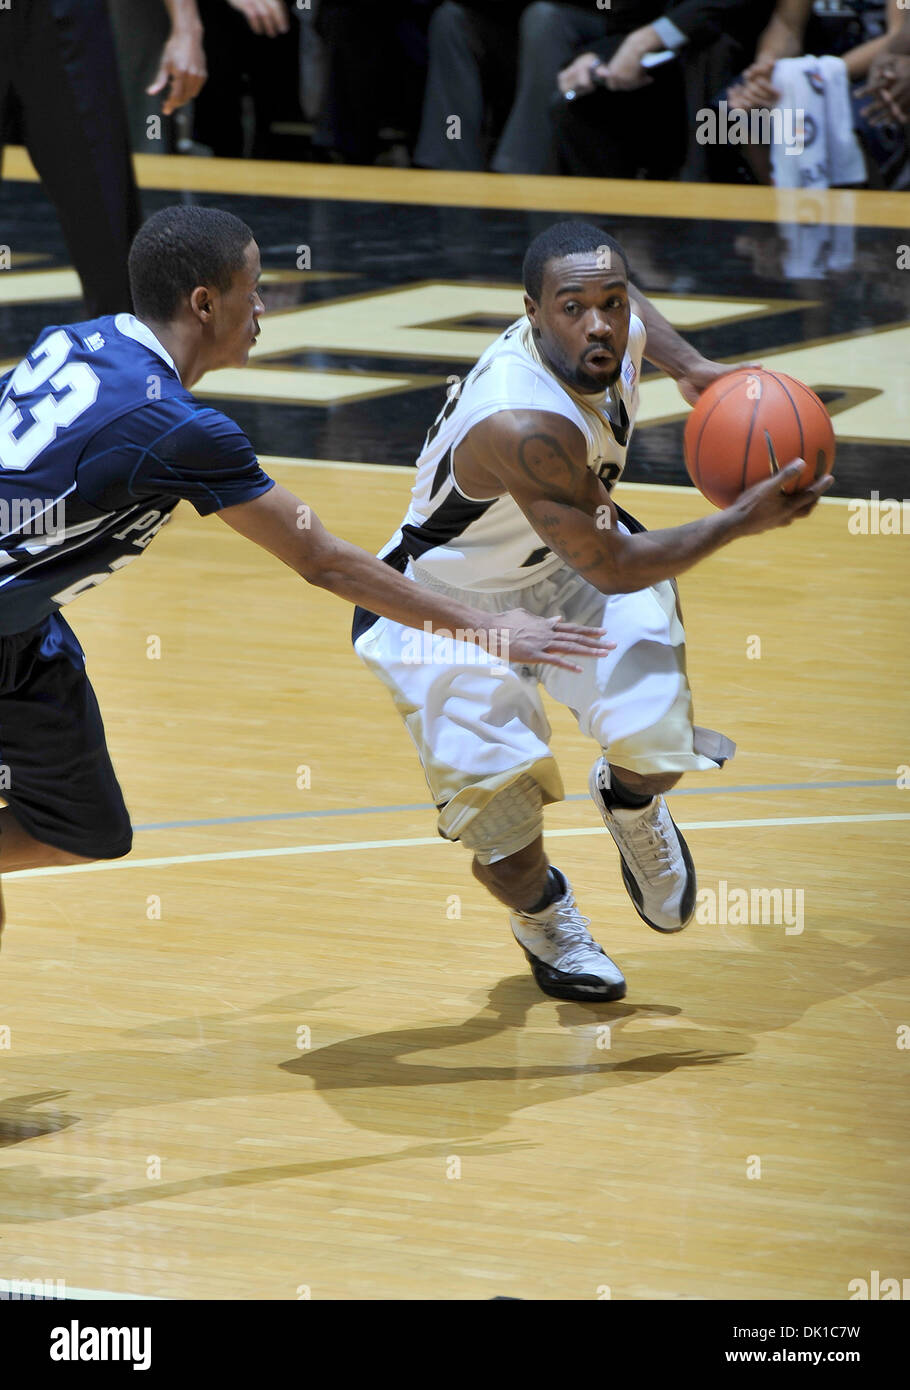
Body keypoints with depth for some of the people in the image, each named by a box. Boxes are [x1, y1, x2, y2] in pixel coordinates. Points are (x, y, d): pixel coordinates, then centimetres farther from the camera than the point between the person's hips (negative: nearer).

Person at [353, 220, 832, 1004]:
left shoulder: (615, 331, -17)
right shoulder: (528, 427, -40)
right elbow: (611, 570, -29)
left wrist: (688, 366, -1)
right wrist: (741, 522, -25)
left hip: (561, 569, 6)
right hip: (445, 606, -6)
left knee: (654, 746, -19)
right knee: (507, 849, -16)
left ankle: (631, 805, 21)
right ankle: (543, 914, 23)